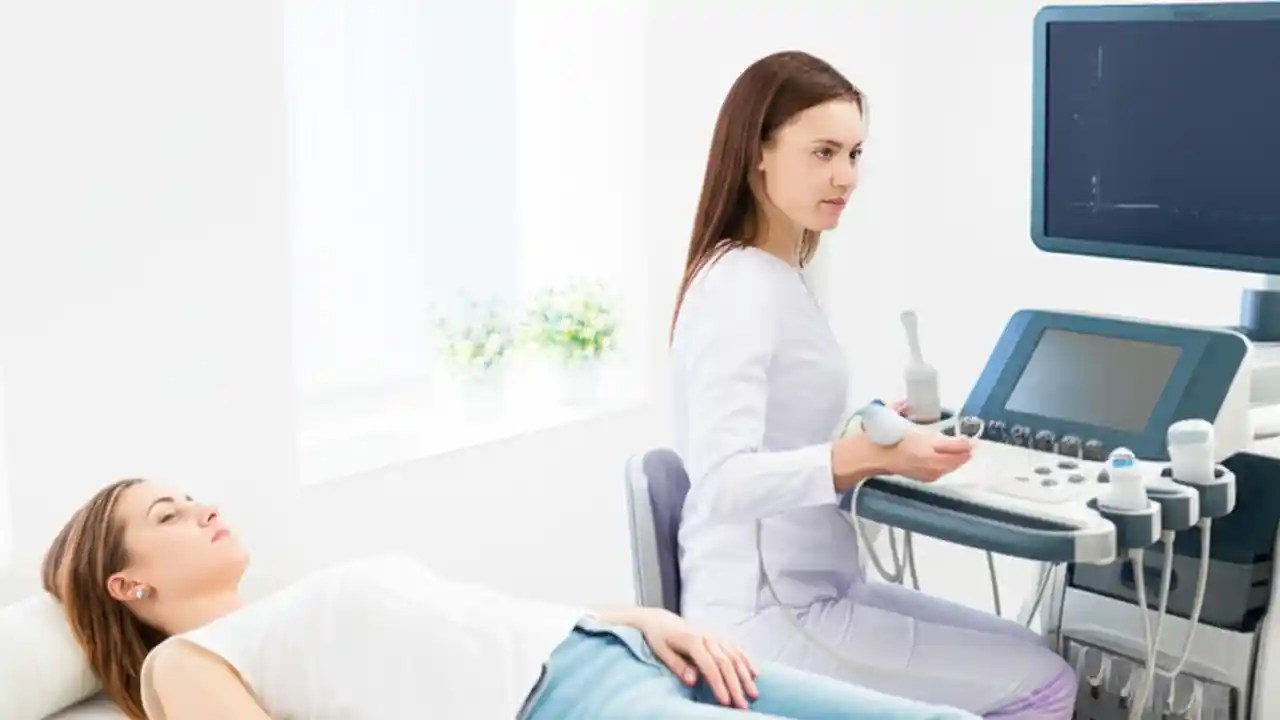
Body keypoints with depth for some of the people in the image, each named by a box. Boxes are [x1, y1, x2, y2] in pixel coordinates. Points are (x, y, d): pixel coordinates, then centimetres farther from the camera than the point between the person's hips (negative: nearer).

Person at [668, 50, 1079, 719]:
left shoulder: (782, 279, 11)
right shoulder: (740, 286, -19)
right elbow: (724, 481, -29)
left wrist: (877, 438, 7)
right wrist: (866, 456, -40)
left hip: (807, 591, 10)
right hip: (767, 616, -9)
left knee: (1024, 652, 14)